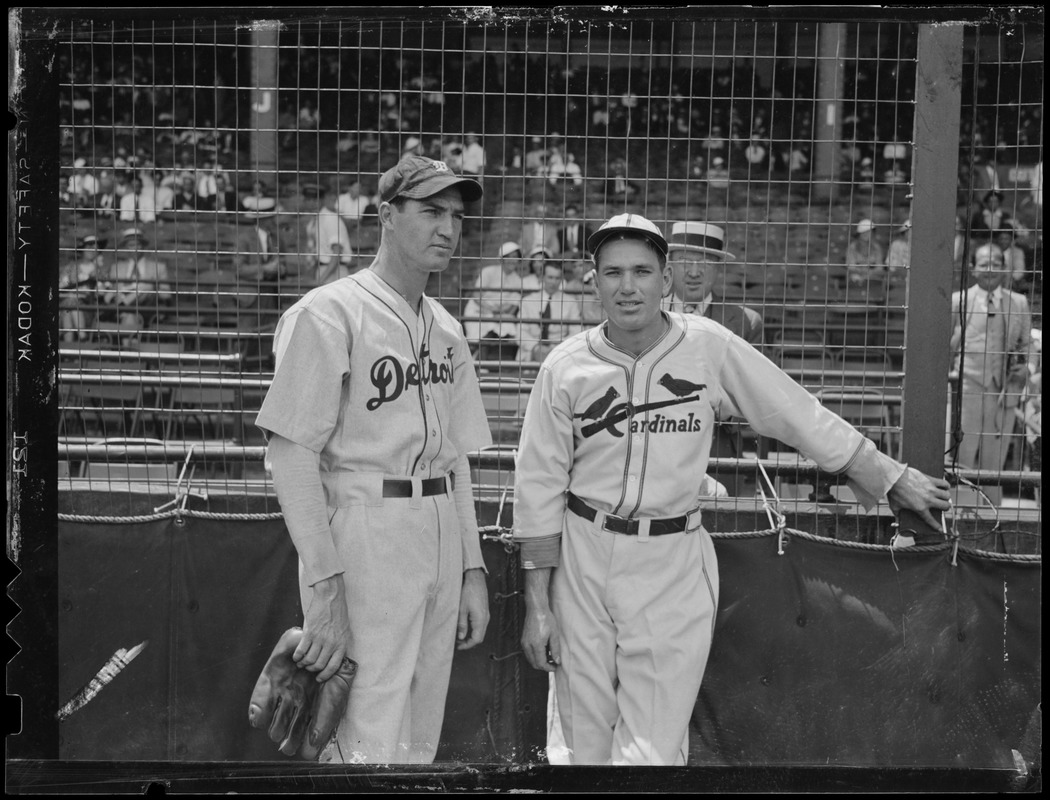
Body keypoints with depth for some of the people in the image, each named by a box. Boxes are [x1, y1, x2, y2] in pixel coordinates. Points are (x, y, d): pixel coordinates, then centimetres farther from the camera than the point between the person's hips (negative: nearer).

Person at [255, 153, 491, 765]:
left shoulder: (446, 329, 15)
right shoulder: (328, 314, -8)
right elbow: (292, 452, -14)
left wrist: (472, 569, 12)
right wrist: (324, 586, -20)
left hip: (441, 531, 8)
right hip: (364, 528, -8)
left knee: (420, 742, 13)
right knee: (373, 747, -9)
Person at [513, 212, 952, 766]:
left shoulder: (710, 348, -4)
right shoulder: (565, 367, -3)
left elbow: (801, 418, 3)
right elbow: (540, 487, 1)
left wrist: (894, 479, 5)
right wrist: (537, 604, -1)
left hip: (673, 564, -1)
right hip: (581, 559, 1)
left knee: (652, 750, -6)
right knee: (587, 743, 8)